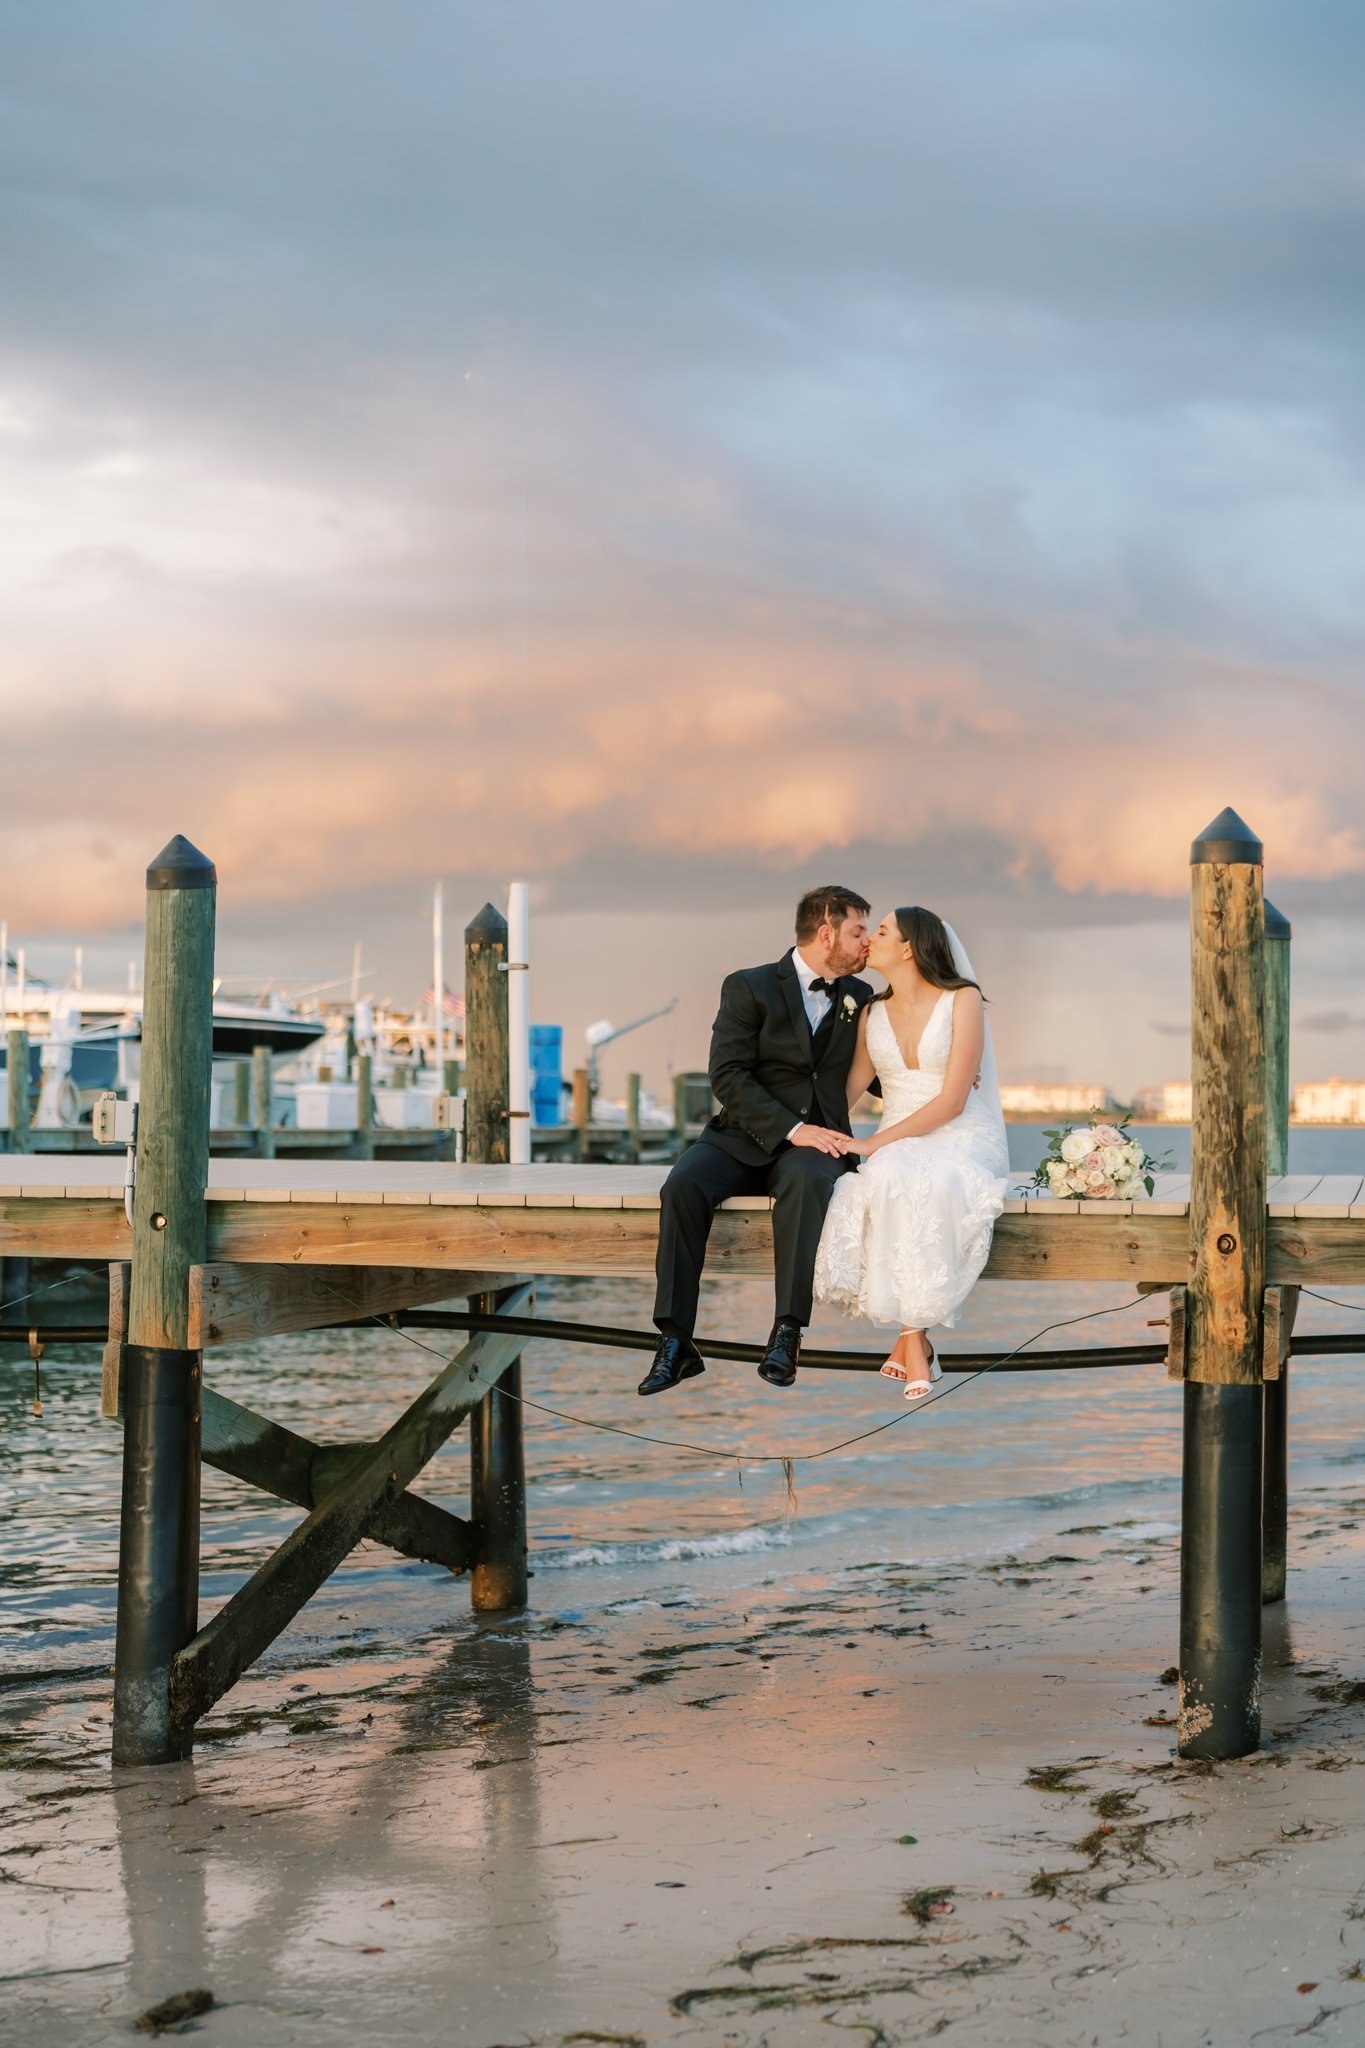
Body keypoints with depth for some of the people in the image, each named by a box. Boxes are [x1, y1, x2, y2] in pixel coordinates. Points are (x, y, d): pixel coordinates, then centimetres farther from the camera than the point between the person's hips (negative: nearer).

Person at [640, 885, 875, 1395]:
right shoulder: (750, 988, 1)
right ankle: (676, 1342, -28)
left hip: (815, 1142, 1)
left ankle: (787, 1334, -38)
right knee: (683, 1185, -31)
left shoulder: (860, 999, 14)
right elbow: (728, 1078, -9)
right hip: (744, 1138, -1)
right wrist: (792, 1129, -20)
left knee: (807, 1179, -36)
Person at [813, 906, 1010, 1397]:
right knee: (888, 1181, -33)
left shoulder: (962, 1000, -3)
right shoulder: (872, 1014, 14)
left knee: (924, 1185, -38)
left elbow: (951, 1101, -10)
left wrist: (875, 1143, -16)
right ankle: (915, 1342, -25)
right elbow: (848, 1093, 14)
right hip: (895, 1147, 4)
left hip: (961, 1139, -4)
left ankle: (911, 1338, -29)